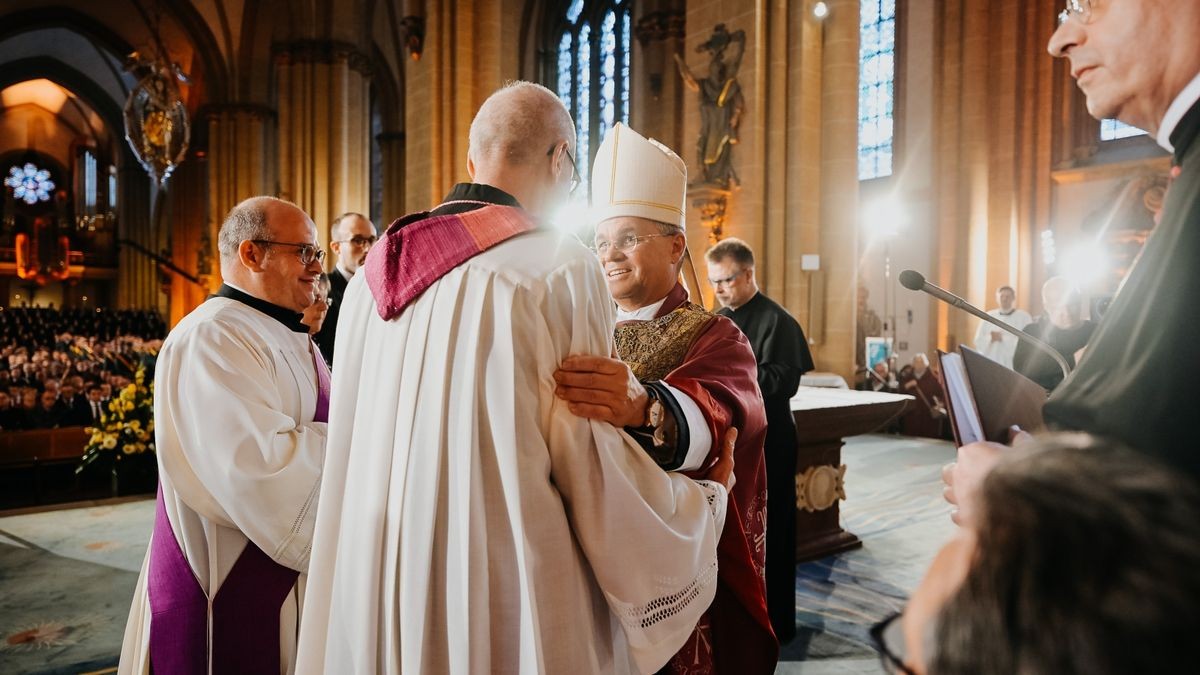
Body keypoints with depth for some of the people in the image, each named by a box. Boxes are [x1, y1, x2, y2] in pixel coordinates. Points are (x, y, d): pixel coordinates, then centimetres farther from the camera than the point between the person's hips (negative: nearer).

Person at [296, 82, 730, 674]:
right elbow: (594, 467, -14)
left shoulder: (376, 271, 2)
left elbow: (360, 443, 11)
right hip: (509, 600, -5)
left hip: (377, 589, 6)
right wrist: (707, 498, 4)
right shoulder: (560, 269, -16)